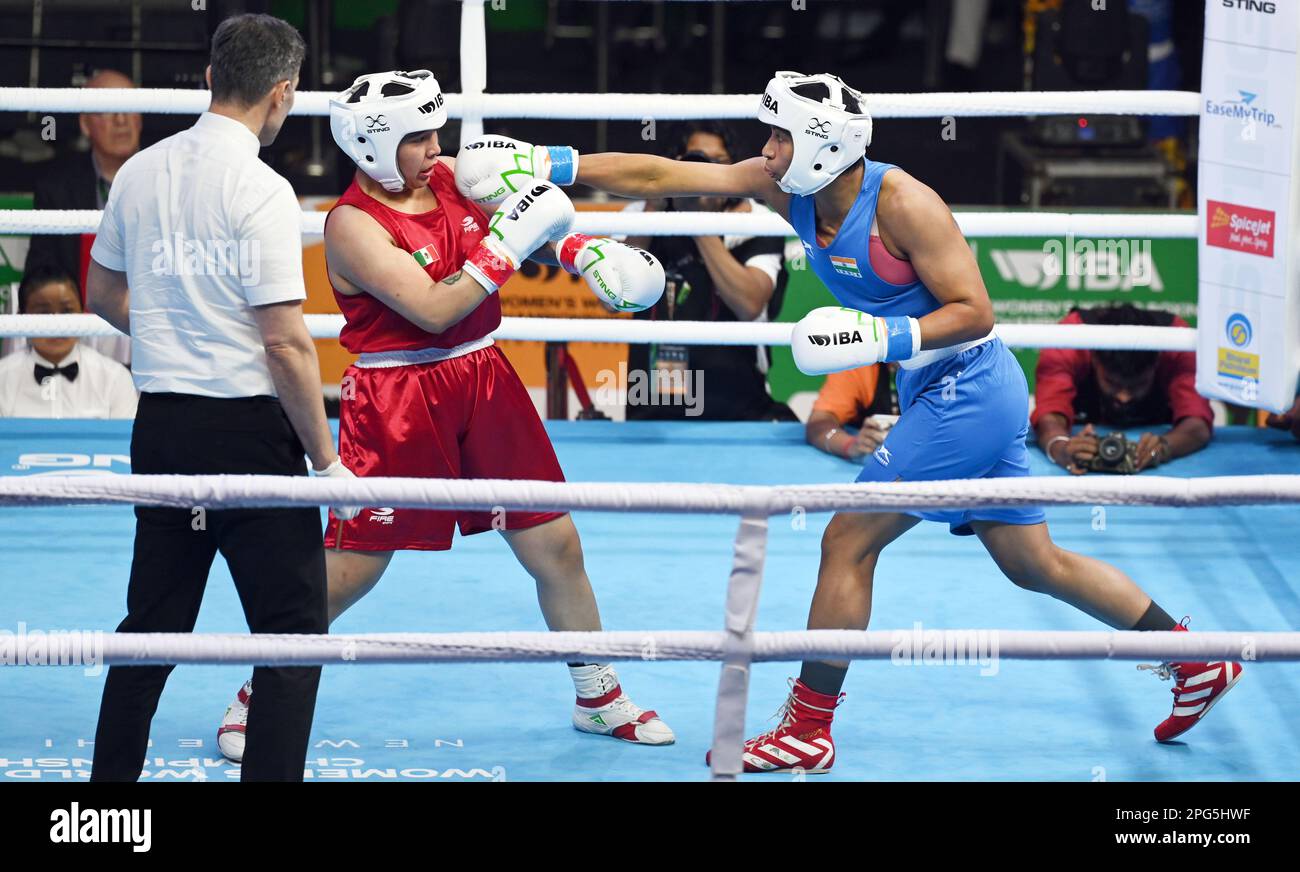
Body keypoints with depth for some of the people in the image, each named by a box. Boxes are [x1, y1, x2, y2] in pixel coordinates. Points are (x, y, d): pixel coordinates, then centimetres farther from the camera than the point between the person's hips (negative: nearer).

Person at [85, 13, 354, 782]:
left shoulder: (141, 172, 5)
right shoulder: (261, 190, -15)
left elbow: (104, 295, 18)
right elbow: (286, 344, -17)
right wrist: (328, 460, -9)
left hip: (161, 427, 7)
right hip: (247, 428, -7)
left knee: (152, 626, 17)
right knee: (293, 633, 2)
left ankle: (111, 778, 21)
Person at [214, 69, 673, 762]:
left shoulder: (451, 178, 2)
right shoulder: (354, 223, -17)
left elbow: (541, 217, 17)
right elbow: (433, 309, -25)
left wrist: (588, 254, -1)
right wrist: (507, 243, -26)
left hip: (483, 380, 6)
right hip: (396, 398, -6)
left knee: (556, 547, 9)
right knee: (349, 569, -3)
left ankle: (598, 698, 24)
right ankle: (257, 698, 15)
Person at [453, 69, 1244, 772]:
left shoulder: (901, 204, -22)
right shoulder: (787, 187, -1)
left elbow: (974, 311, -19)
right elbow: (661, 177, -2)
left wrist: (883, 337, -30)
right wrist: (546, 165, -7)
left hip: (966, 393, -9)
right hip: (946, 396, 9)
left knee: (848, 542, -6)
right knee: (1033, 562, 13)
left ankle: (809, 729, 4)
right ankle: (1199, 663, 22)